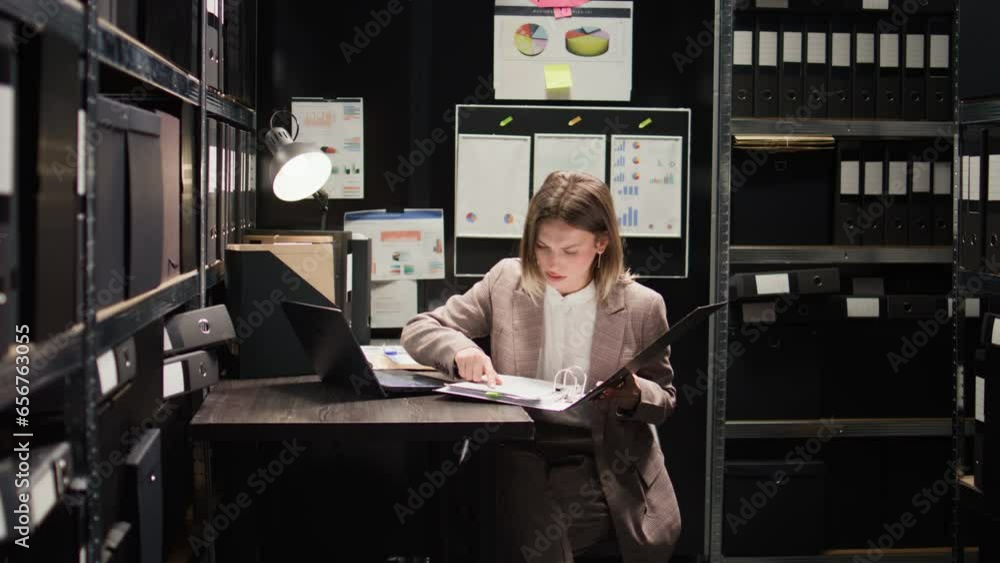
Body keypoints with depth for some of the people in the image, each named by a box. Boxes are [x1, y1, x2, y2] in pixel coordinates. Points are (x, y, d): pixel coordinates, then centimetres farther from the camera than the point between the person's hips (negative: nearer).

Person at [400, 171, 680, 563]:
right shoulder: (507, 282, 2)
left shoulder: (641, 306, -1)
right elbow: (418, 329, 6)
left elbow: (665, 397, 10)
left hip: (611, 469, 1)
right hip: (525, 466, -1)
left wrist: (635, 397, -15)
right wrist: (461, 351, -16)